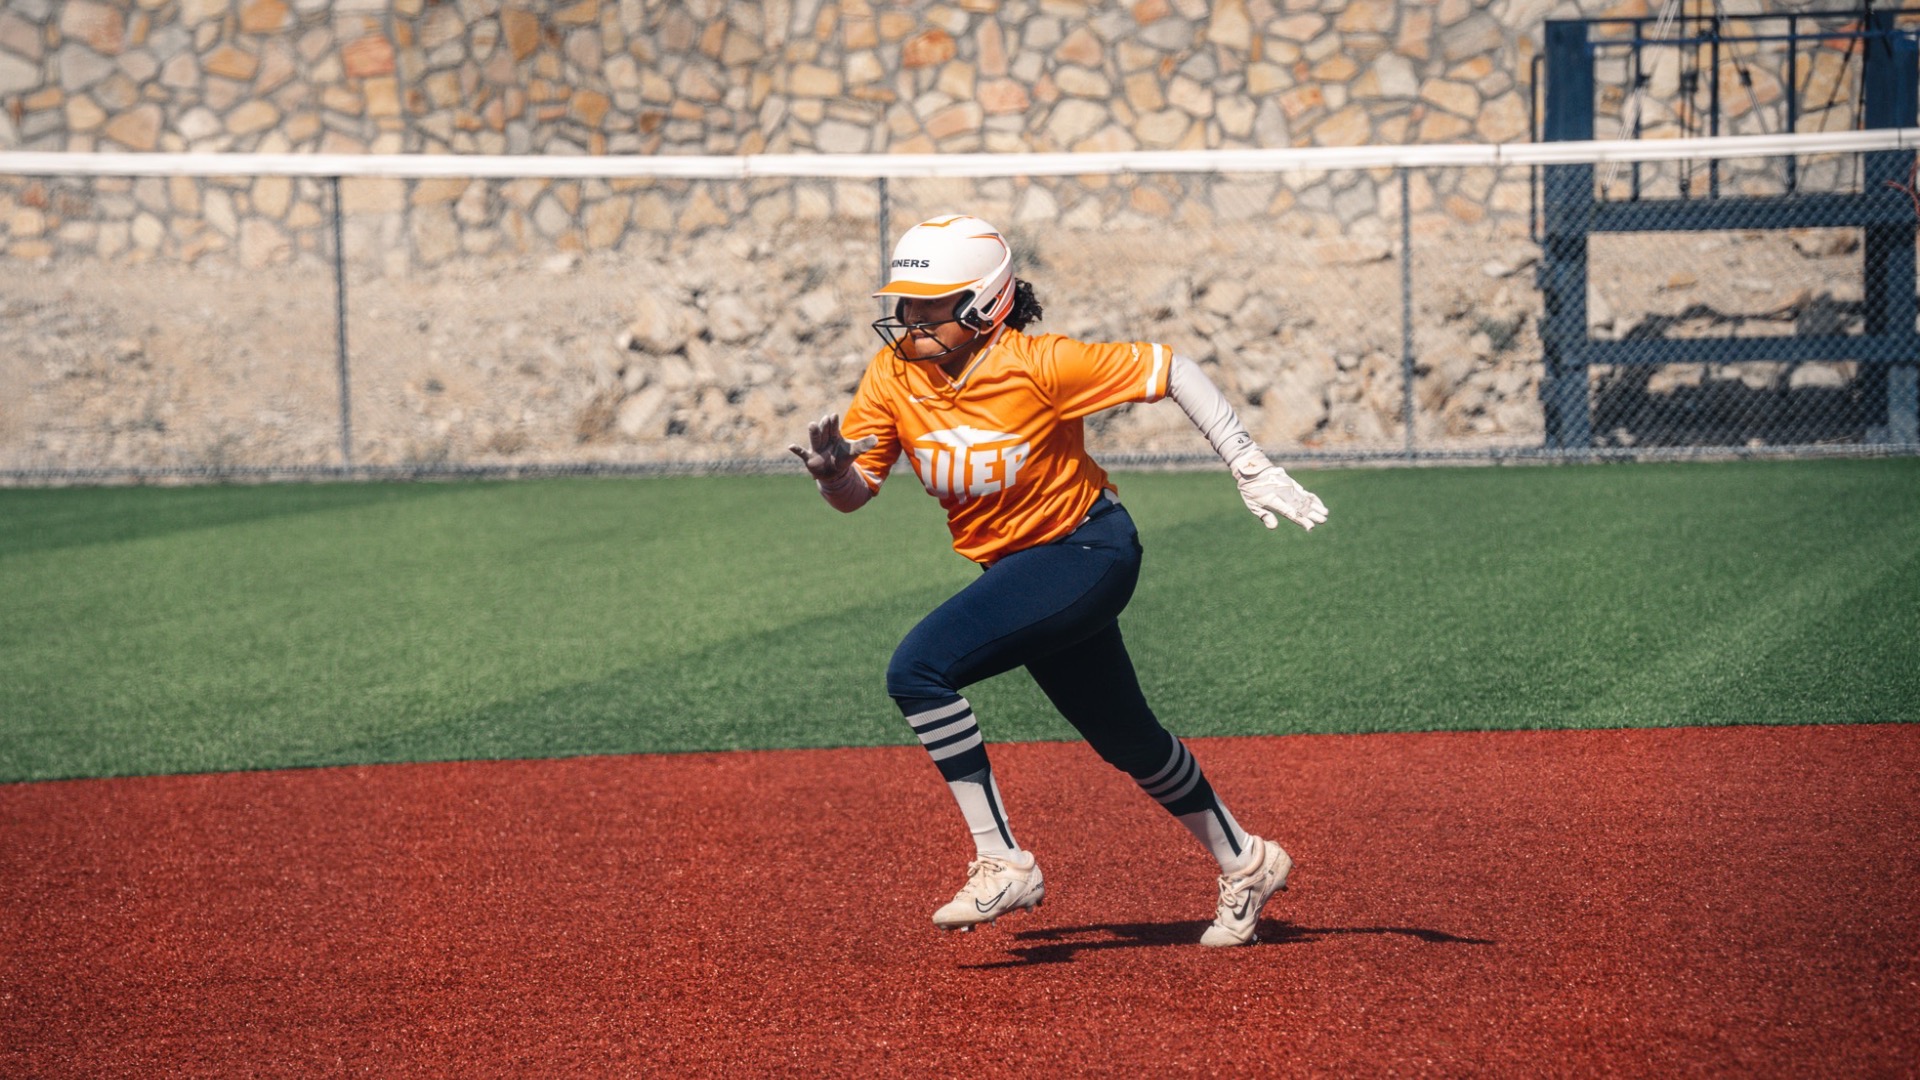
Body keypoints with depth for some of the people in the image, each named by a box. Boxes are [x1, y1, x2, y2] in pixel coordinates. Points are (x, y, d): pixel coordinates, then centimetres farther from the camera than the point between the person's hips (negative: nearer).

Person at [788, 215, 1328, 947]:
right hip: (1016, 569, 7)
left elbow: (1167, 370, -17)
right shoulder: (893, 376, -6)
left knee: (919, 670, -23)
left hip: (1088, 550, -7)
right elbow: (854, 494, -3)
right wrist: (831, 471, -27)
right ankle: (1243, 864, 40)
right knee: (1125, 740, 20)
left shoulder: (1037, 364, -22)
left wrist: (1252, 472, -20)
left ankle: (1001, 863, -17)